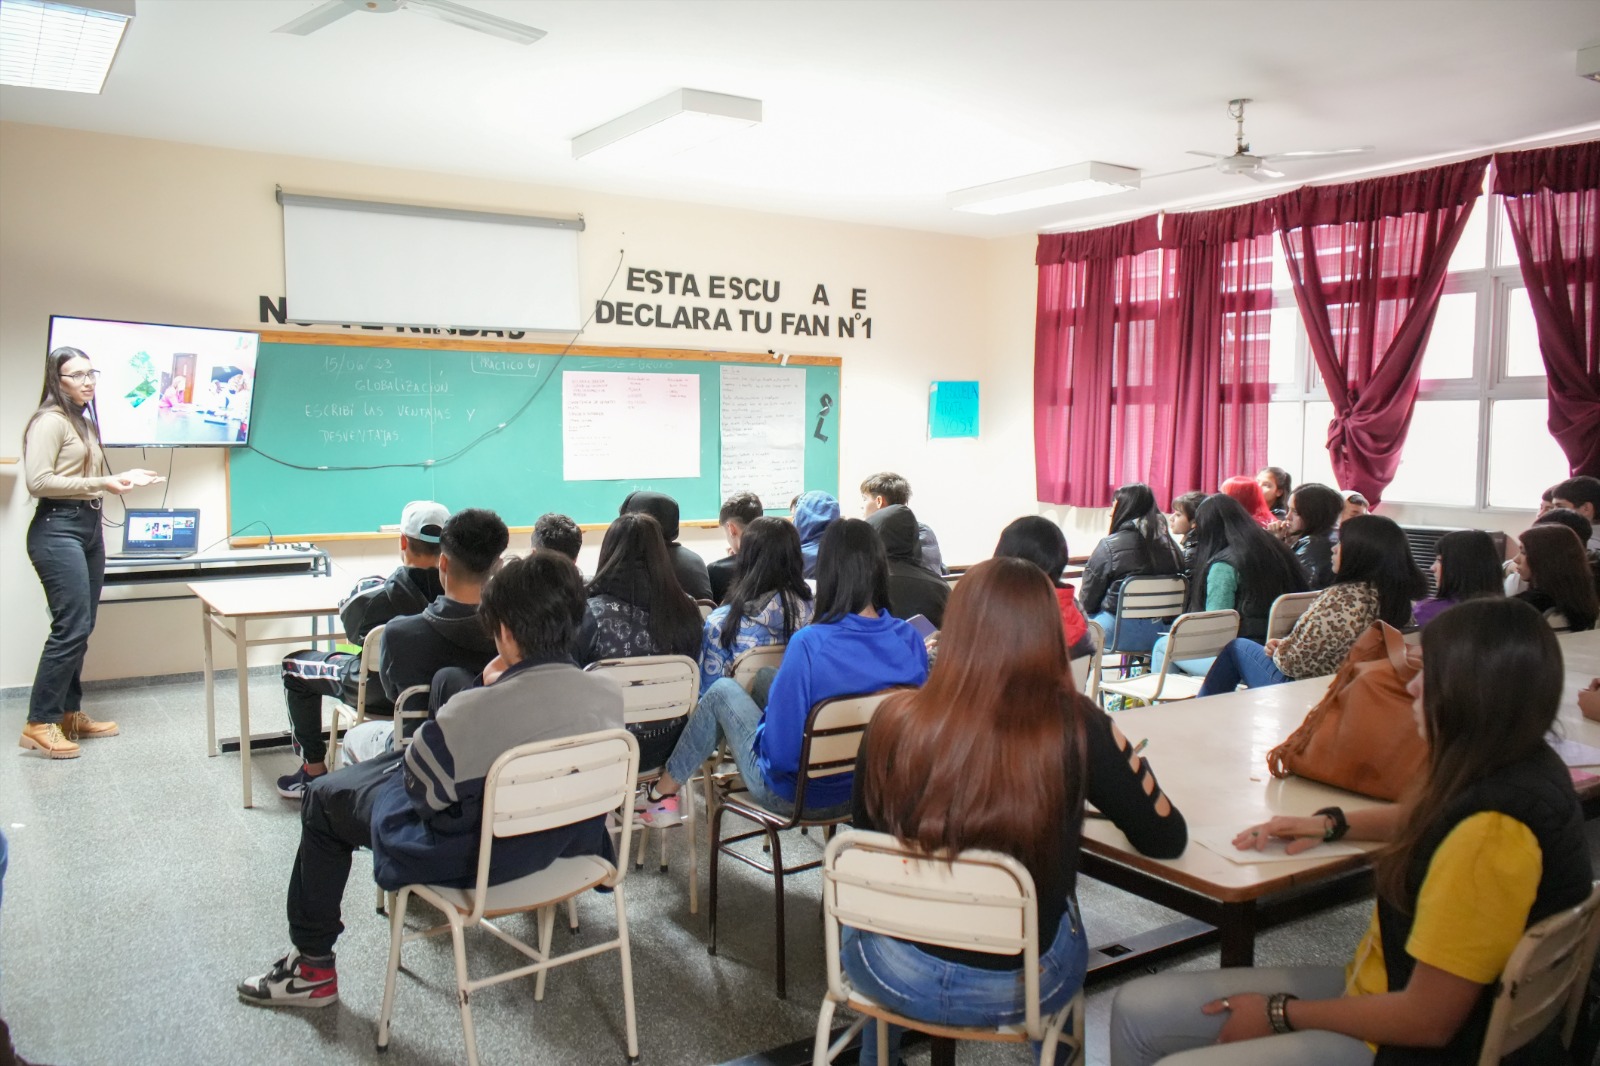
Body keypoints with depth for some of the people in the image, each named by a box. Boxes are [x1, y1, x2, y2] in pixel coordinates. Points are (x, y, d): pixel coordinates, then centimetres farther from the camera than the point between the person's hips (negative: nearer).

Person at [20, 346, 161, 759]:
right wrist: (100, 484, -18)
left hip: (88, 528, 9)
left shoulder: (85, 422, 18)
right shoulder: (49, 421, -9)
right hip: (58, 529, -9)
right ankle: (40, 724, -4)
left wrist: (122, 478, 10)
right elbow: (38, 481, -18)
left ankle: (70, 714, 20)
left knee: (81, 628, 11)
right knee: (71, 627, -12)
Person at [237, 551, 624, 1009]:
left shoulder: (474, 712, -35)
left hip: (474, 858, -6)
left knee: (324, 797, 19)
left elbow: (421, 791, -16)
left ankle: (313, 968, 33)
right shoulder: (610, 694, -19)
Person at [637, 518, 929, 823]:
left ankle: (662, 792, 34)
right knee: (763, 678, 23)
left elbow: (779, 751, -25)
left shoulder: (810, 643, -31)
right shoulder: (910, 641, -16)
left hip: (795, 796, -5)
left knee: (722, 691, 17)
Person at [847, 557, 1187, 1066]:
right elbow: (1167, 838, -5)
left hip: (894, 977, 0)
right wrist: (1119, 756, 11)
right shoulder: (1075, 728, -19)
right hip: (1020, 988, 0)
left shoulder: (894, 721, -16)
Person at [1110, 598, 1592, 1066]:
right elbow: (1424, 819, 27)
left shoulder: (1491, 831, -29)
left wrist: (1282, 1015, -11)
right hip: (1377, 987, 9)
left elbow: (1428, 1021, -23)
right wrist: (1331, 824, 11)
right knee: (1137, 1009, 3)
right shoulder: (1514, 769, 1)